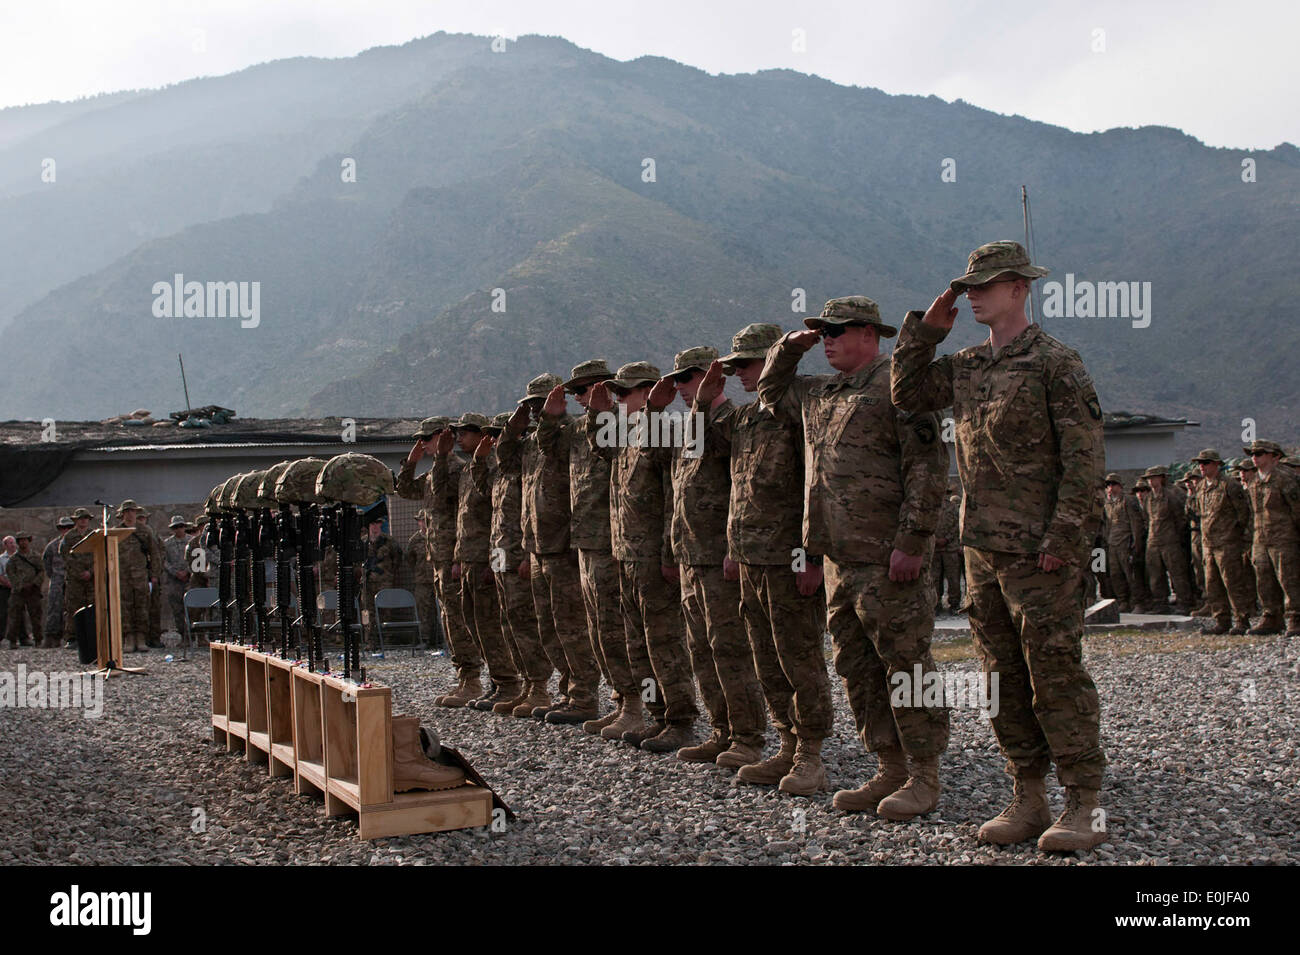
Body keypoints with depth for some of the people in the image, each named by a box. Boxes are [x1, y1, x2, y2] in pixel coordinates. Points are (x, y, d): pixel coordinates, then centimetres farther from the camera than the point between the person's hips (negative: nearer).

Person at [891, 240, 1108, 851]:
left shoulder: (1054, 361, -7)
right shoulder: (966, 367, 14)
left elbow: (1084, 456, -10)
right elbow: (906, 394, 17)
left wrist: (1063, 538, -16)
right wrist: (927, 328, 8)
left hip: (1039, 550, -7)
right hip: (981, 548, 7)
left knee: (1055, 675, -5)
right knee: (1003, 679, 9)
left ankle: (1084, 805, 2)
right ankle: (1028, 800, 17)